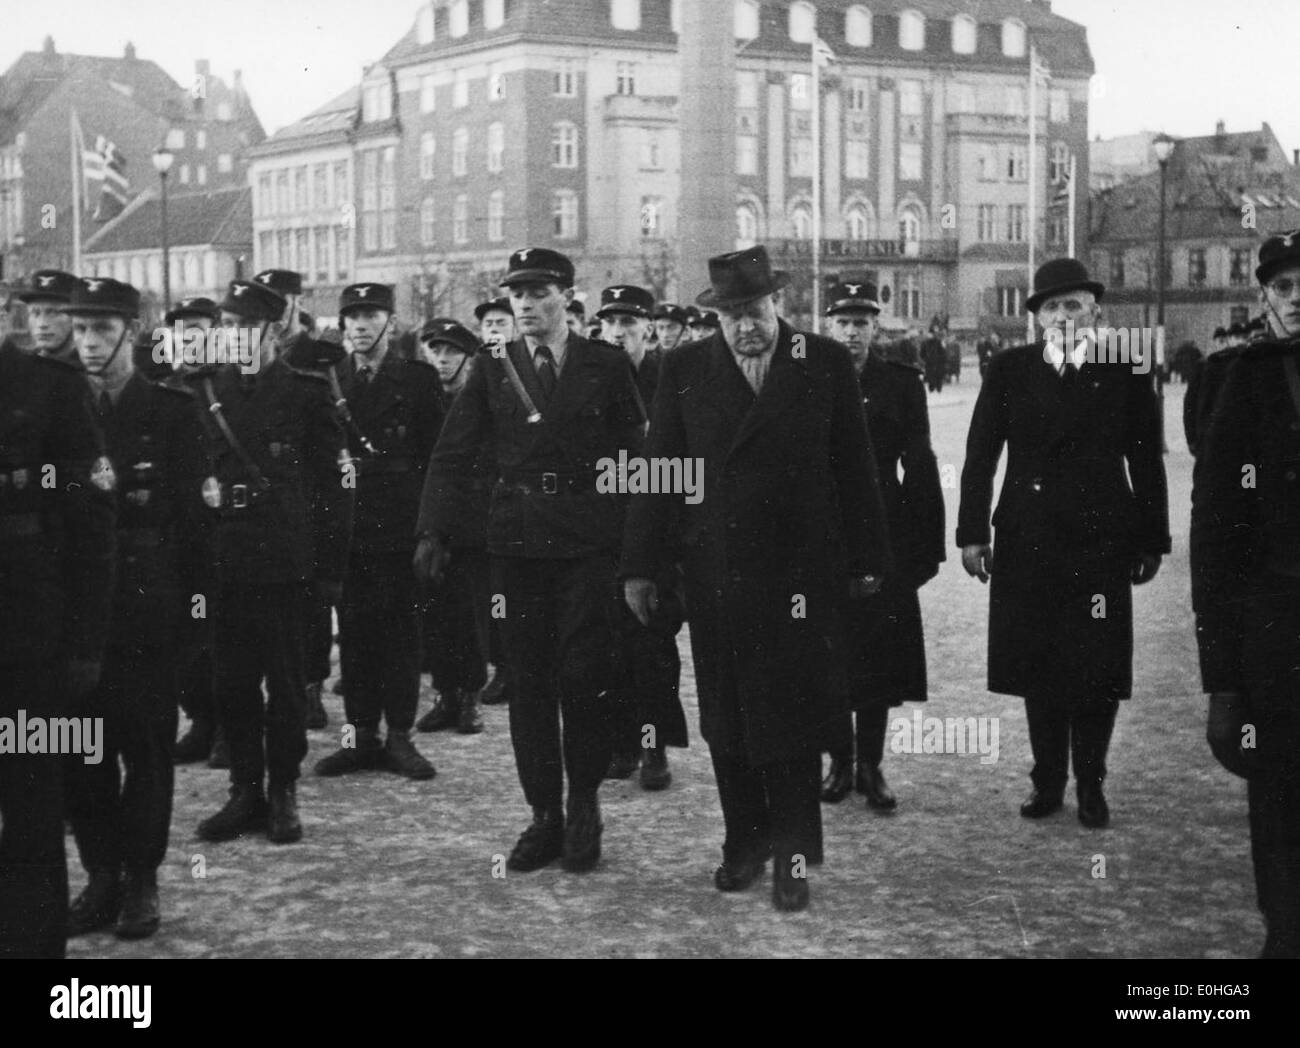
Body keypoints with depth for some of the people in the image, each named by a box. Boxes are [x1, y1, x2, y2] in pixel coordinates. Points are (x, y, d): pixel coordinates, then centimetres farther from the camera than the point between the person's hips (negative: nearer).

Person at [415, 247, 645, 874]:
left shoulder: (607, 368, 4)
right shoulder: (493, 370, 8)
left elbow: (638, 452, 4)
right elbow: (452, 455, 5)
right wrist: (434, 531, -5)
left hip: (588, 540, -2)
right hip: (519, 539, 2)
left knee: (583, 677, -5)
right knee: (528, 681, 5)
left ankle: (584, 805, 13)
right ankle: (545, 815, 14)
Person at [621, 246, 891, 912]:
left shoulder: (826, 363, 1)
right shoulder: (685, 370, 4)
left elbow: (854, 468, 3)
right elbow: (658, 470, 4)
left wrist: (867, 559, 3)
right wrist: (640, 566, 2)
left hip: (800, 571, -2)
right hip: (715, 574, 2)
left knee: (792, 717, 1)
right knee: (726, 721, 8)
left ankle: (793, 856, 11)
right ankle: (745, 844, 22)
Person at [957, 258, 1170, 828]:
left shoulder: (1125, 372, 1)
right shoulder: (1009, 370, 3)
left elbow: (1147, 462, 4)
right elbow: (980, 455, 3)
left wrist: (1151, 541, 4)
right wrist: (972, 531, -2)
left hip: (1102, 542, -1)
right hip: (1028, 542, 1)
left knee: (1098, 670, 1)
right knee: (1038, 670, 7)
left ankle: (1090, 785, 17)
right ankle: (1048, 781, 21)